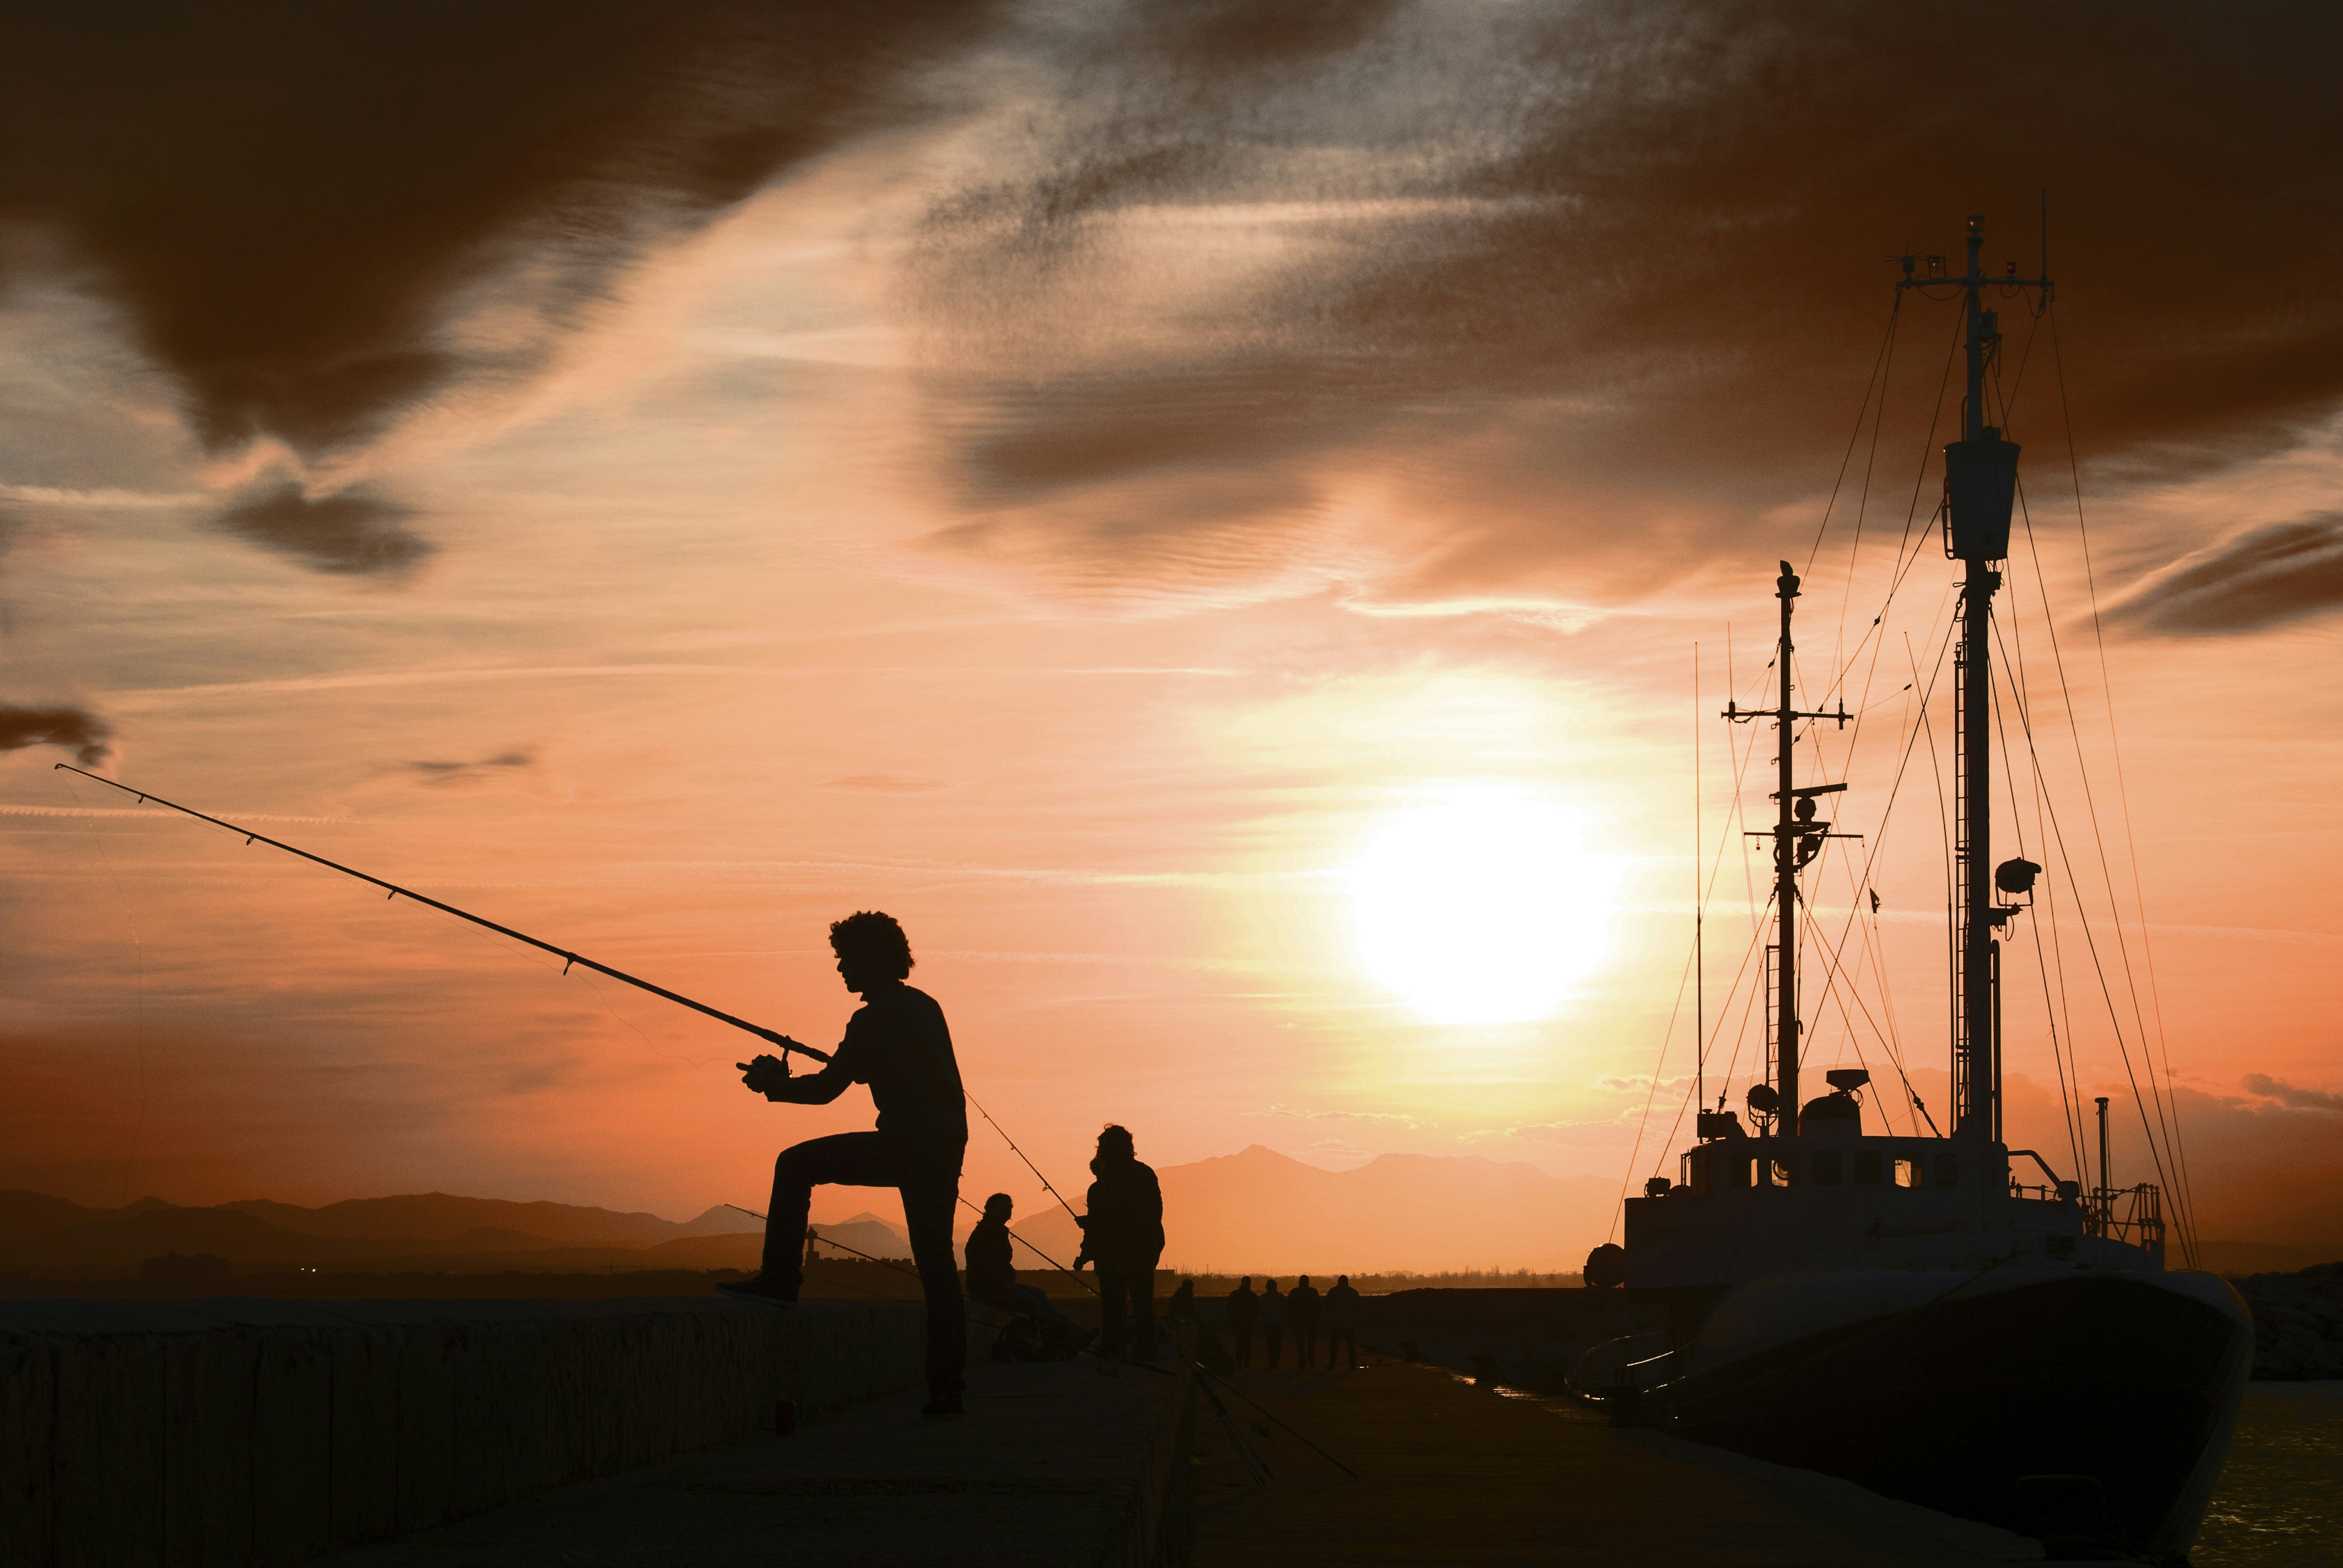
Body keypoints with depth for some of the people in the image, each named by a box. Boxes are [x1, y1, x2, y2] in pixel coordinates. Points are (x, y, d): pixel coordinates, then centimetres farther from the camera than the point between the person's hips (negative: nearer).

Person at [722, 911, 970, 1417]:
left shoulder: (876, 1018, -7)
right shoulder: (925, 1006, 18)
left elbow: (827, 1088, -3)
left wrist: (771, 1086, 12)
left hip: (906, 1145, -8)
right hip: (947, 1148, 8)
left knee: (796, 1165, 1)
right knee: (936, 1262, 9)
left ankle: (779, 1278, -4)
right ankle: (947, 1389, 6)